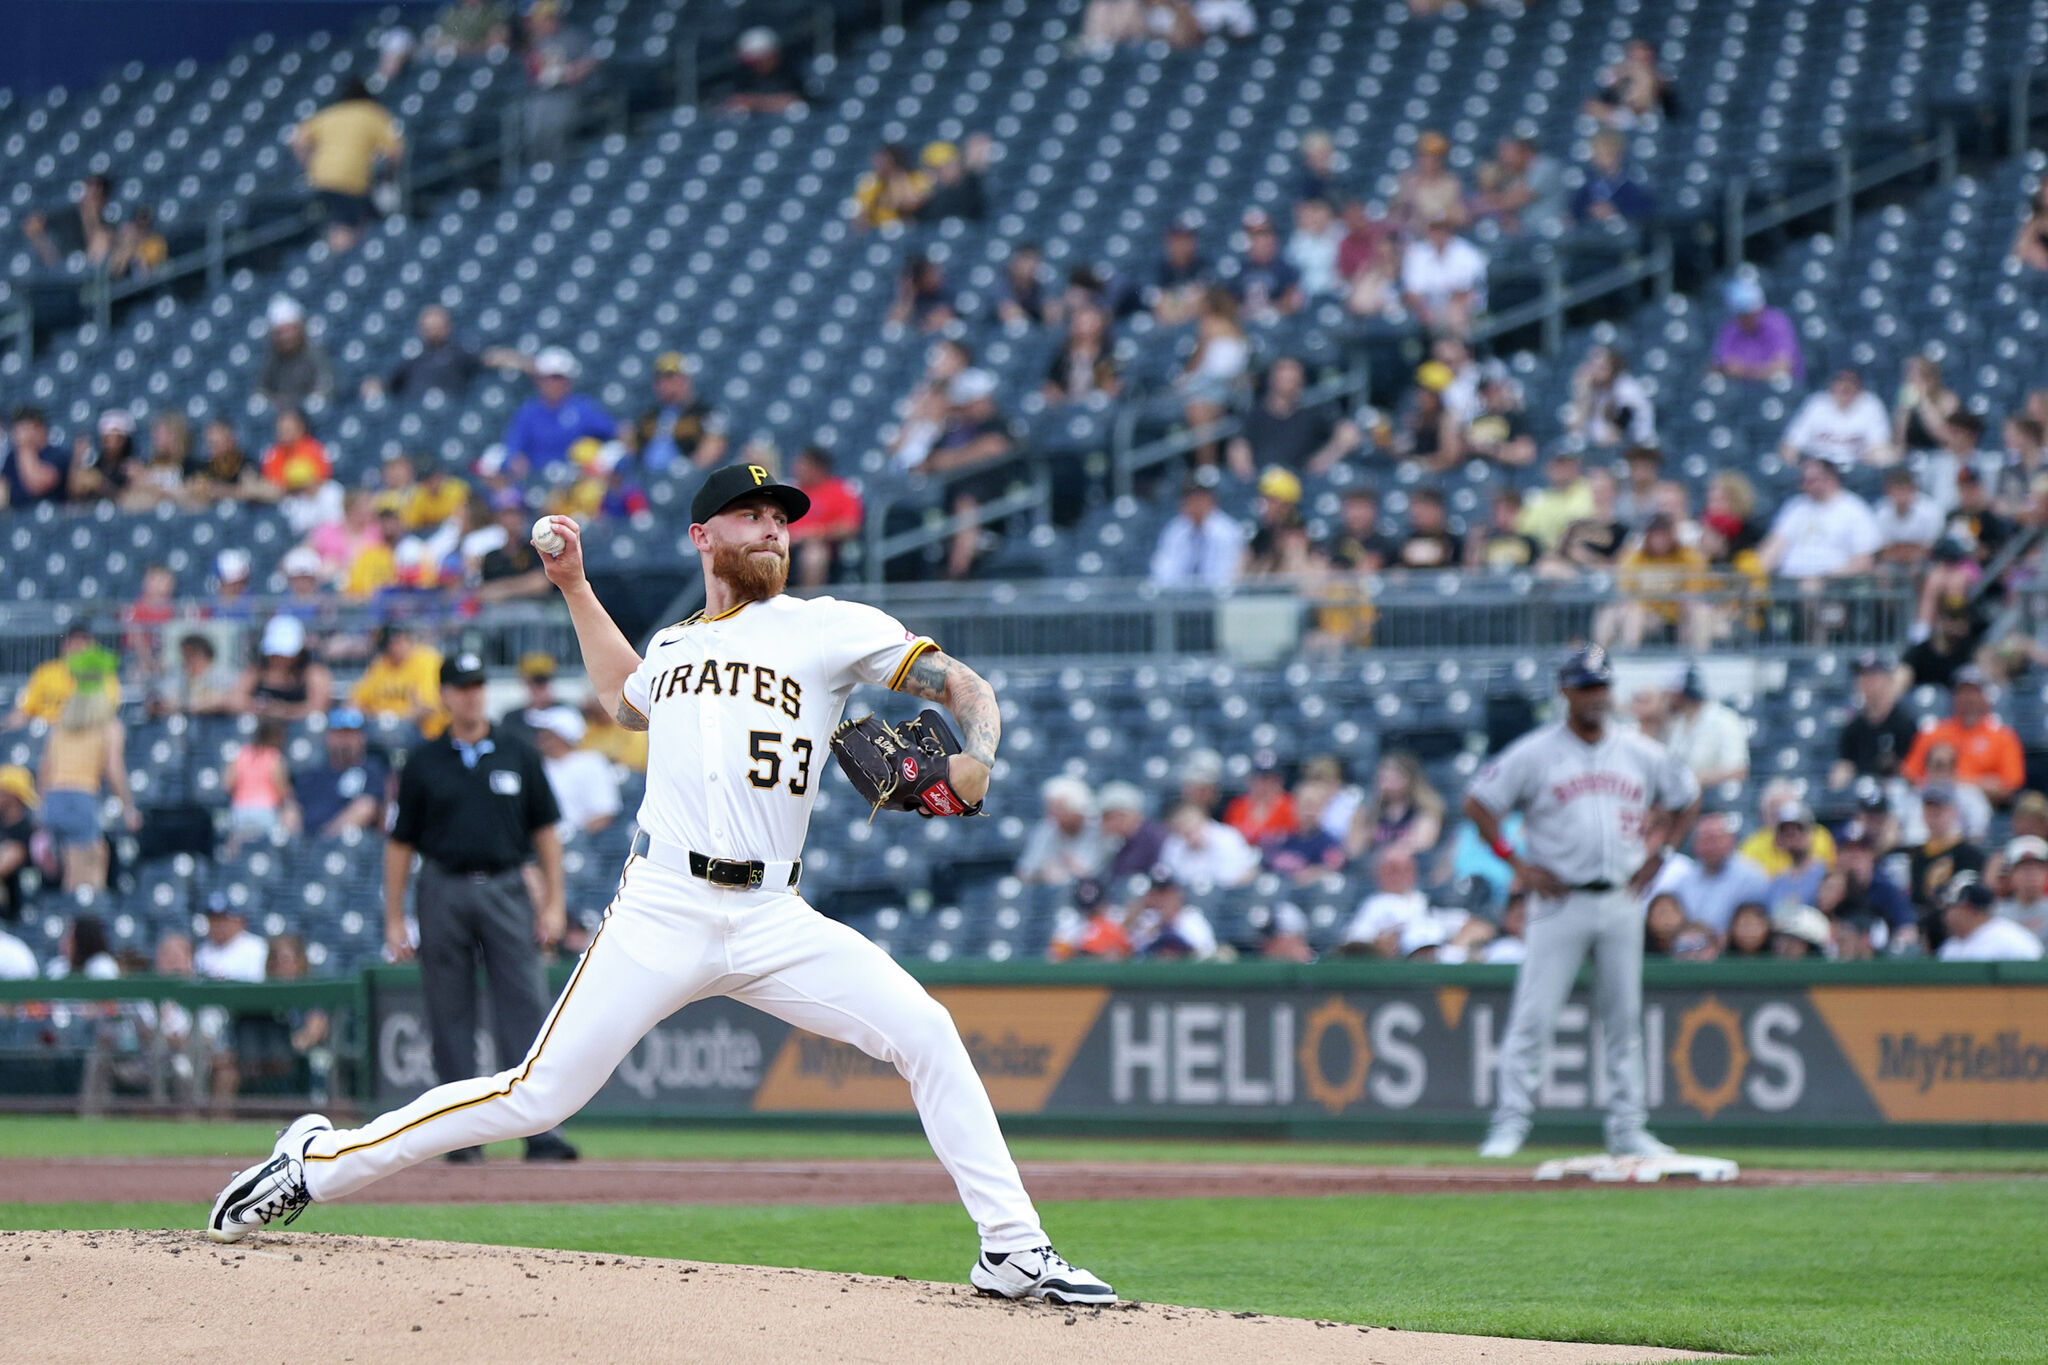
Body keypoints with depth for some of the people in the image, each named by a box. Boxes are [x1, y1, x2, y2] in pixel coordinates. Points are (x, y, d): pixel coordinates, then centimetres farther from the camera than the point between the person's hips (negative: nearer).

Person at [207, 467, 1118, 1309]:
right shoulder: (674, 645, 17)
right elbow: (624, 697, 41)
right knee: (539, 1096, -6)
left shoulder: (828, 628, 6)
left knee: (924, 1035, -17)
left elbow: (966, 687, 3)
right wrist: (575, 587, 36)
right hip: (663, 910, 0)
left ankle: (1013, 1250, -10)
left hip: (771, 919, 0)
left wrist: (973, 764, -17)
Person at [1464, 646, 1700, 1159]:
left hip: (1622, 901, 3)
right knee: (1533, 1016, -8)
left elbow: (1687, 799, 21)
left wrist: (1658, 854, 9)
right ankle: (1510, 1121, -3)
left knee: (1624, 1020, 7)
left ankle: (1628, 1129, 13)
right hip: (1560, 900, -3)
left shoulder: (1642, 754, 7)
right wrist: (1518, 864, -6)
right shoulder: (1533, 753, -3)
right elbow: (1478, 804, -1)